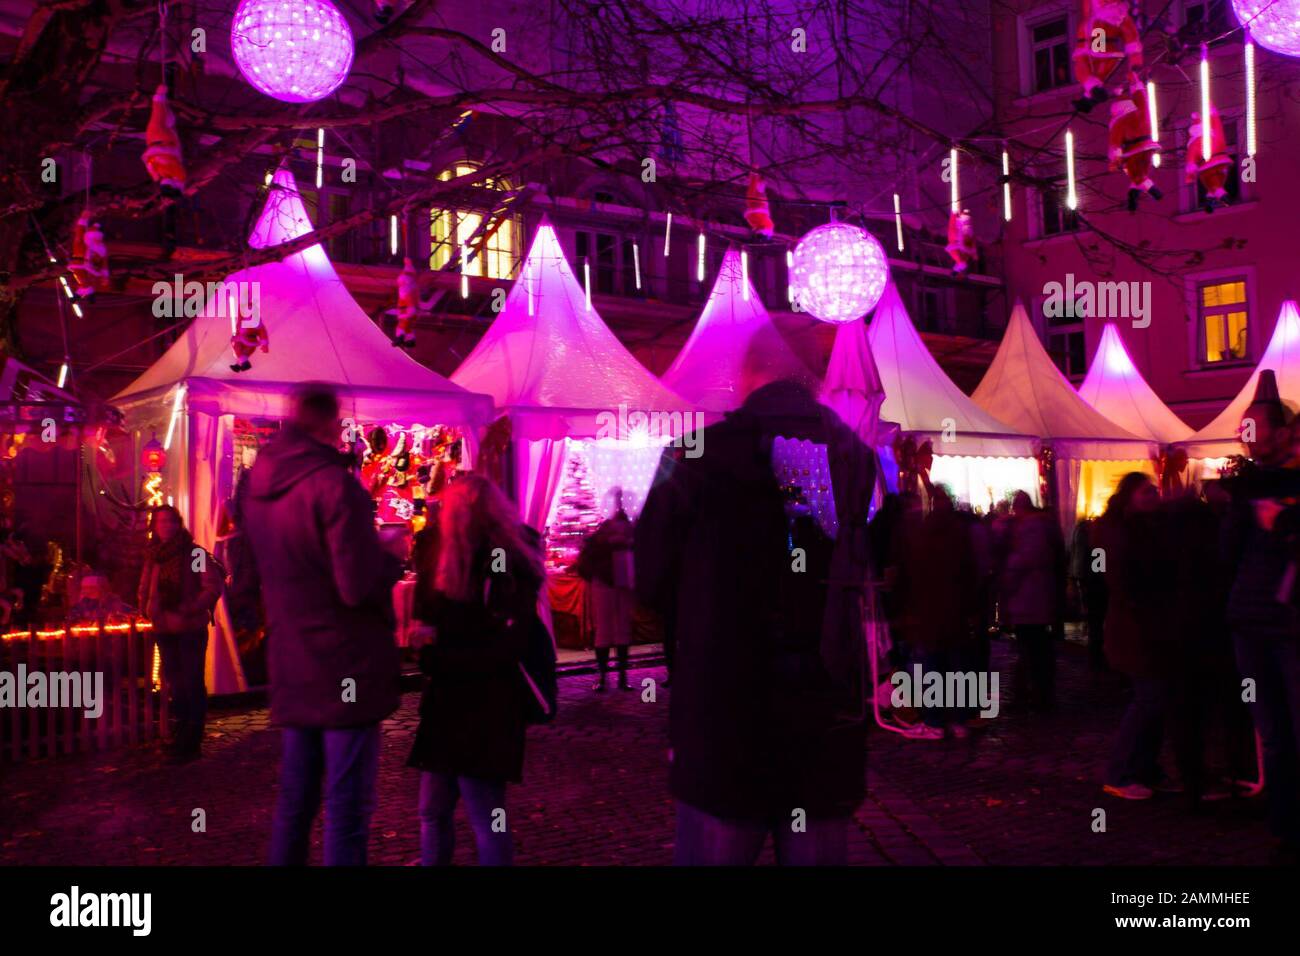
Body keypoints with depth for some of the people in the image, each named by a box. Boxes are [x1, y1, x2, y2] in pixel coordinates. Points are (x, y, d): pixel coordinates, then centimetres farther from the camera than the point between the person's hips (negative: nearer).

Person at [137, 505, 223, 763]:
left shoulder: (194, 553, -7)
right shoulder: (153, 556, 10)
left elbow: (213, 587, -12)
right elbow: (145, 591, 17)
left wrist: (186, 612, -19)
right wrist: (151, 611, -3)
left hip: (191, 629, -5)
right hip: (164, 631, 5)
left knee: (192, 686, -1)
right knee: (175, 687, 11)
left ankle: (188, 744, 4)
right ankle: (184, 740, 20)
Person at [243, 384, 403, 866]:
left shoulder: (258, 485, 7)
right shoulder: (334, 483, -17)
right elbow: (359, 586, -22)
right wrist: (391, 558, -3)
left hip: (292, 671, 7)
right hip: (347, 671, -7)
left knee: (294, 800, 18)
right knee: (347, 808, 0)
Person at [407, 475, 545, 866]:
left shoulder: (511, 571, -13)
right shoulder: (448, 558, 8)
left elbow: (503, 652, -17)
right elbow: (432, 617, 11)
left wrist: (434, 656, -18)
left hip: (488, 712, -7)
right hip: (447, 704, 7)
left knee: (487, 822, 0)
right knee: (432, 813, 14)